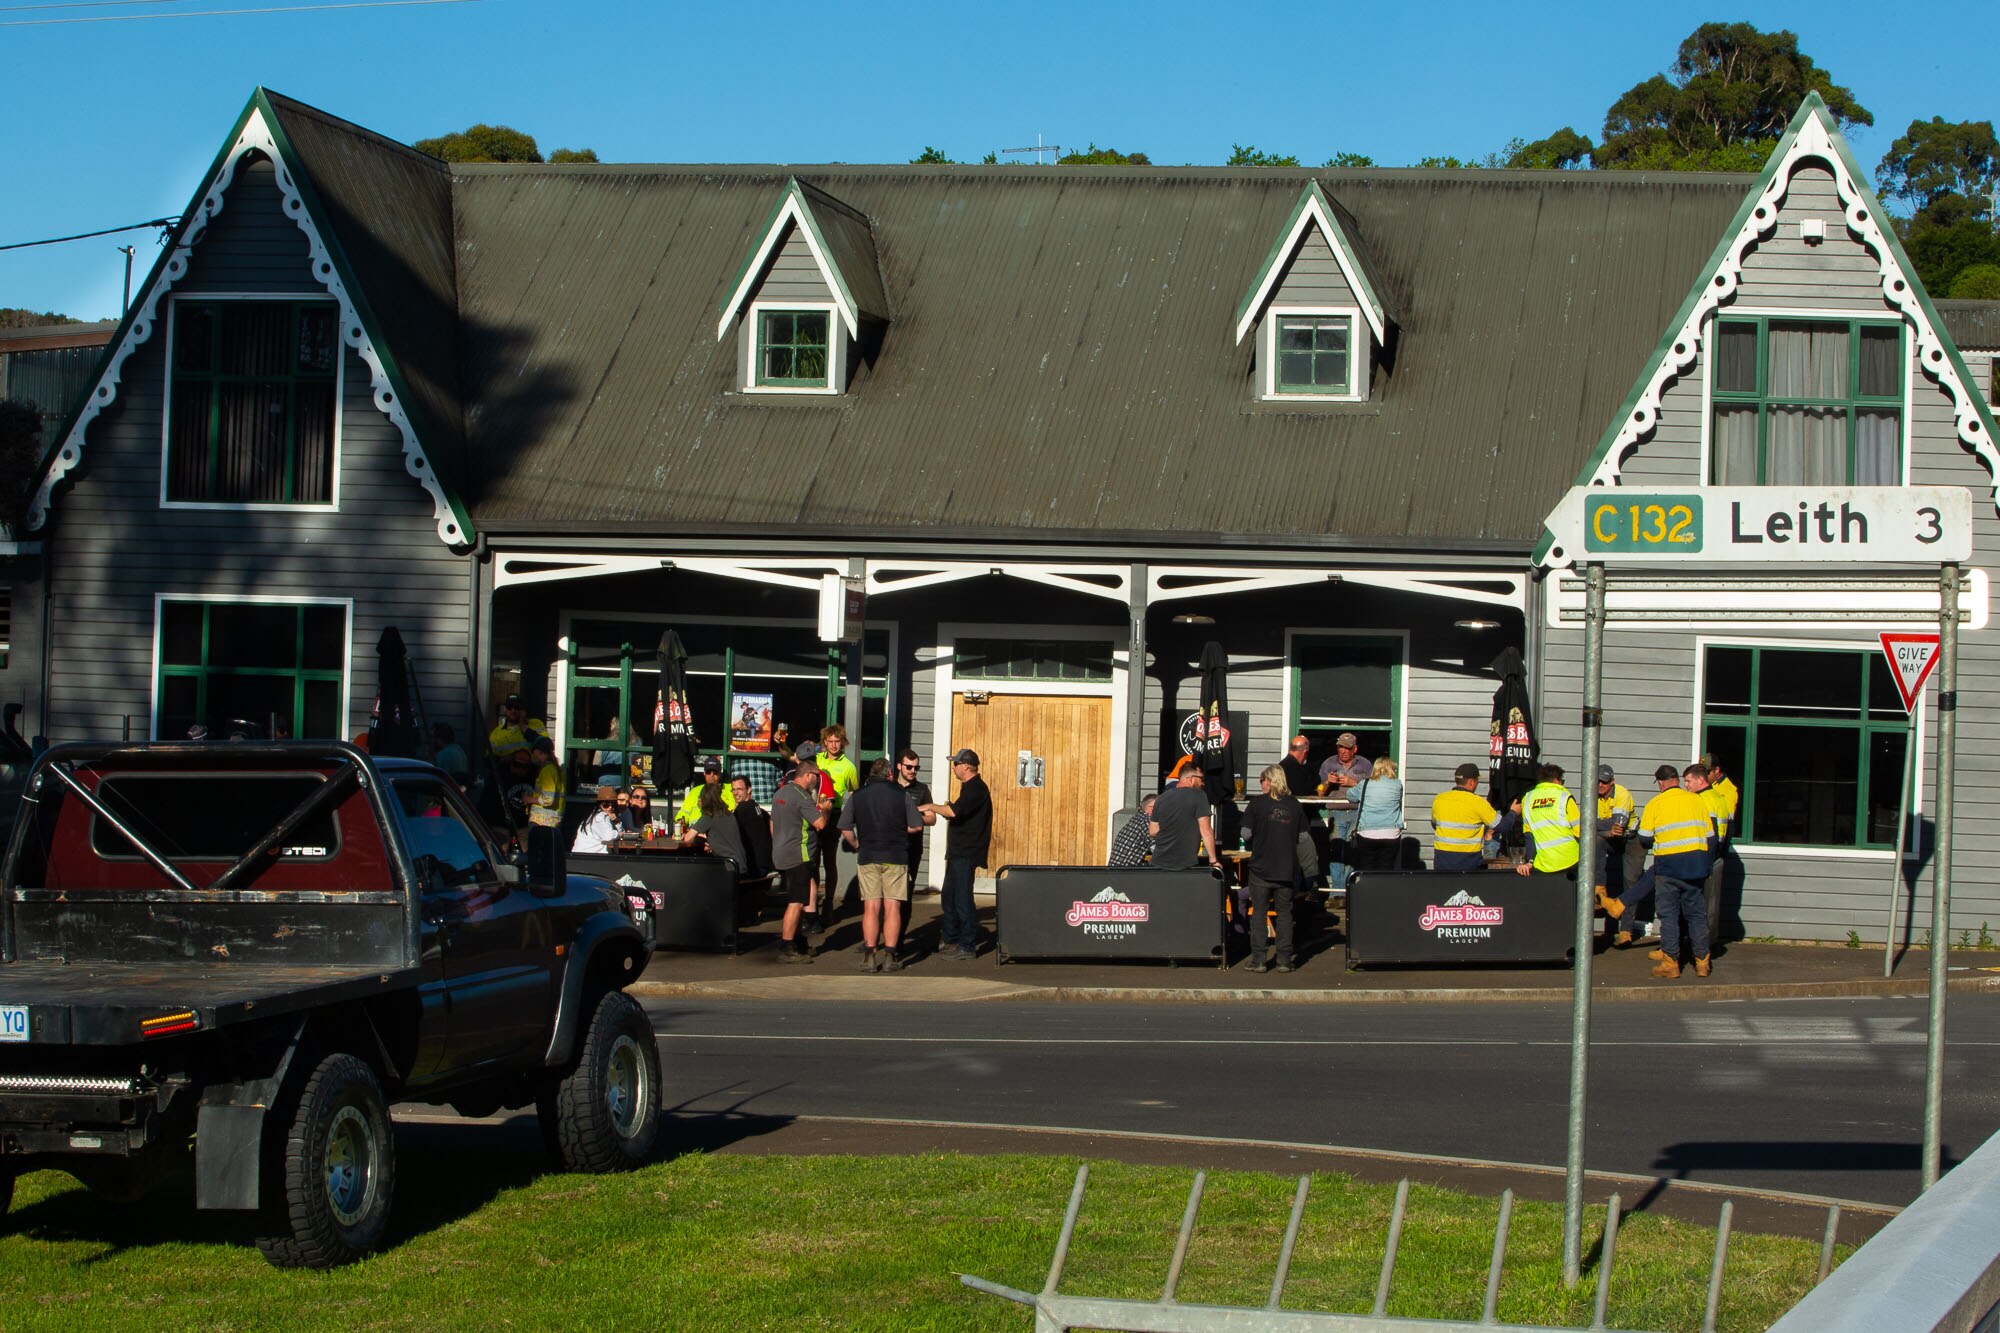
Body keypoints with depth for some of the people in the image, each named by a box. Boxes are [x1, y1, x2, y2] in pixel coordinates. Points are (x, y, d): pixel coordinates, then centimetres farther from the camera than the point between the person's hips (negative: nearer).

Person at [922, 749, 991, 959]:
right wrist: (947, 809, 10)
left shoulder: (976, 788, -16)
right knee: (949, 897, 16)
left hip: (966, 854, -11)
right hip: (958, 851, 11)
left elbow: (954, 811, -28)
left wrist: (932, 807, -15)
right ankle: (949, 939, 25)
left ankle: (967, 946, -5)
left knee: (962, 899, -8)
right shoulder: (970, 787, 18)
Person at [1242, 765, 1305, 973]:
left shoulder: (1257, 803, -6)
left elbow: (1246, 834, -8)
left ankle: (1258, 959, 4)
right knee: (1285, 912, 10)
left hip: (1261, 867, -2)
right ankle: (1285, 959, 8)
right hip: (1287, 869, 2)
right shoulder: (1295, 804, 2)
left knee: (1259, 912, 5)